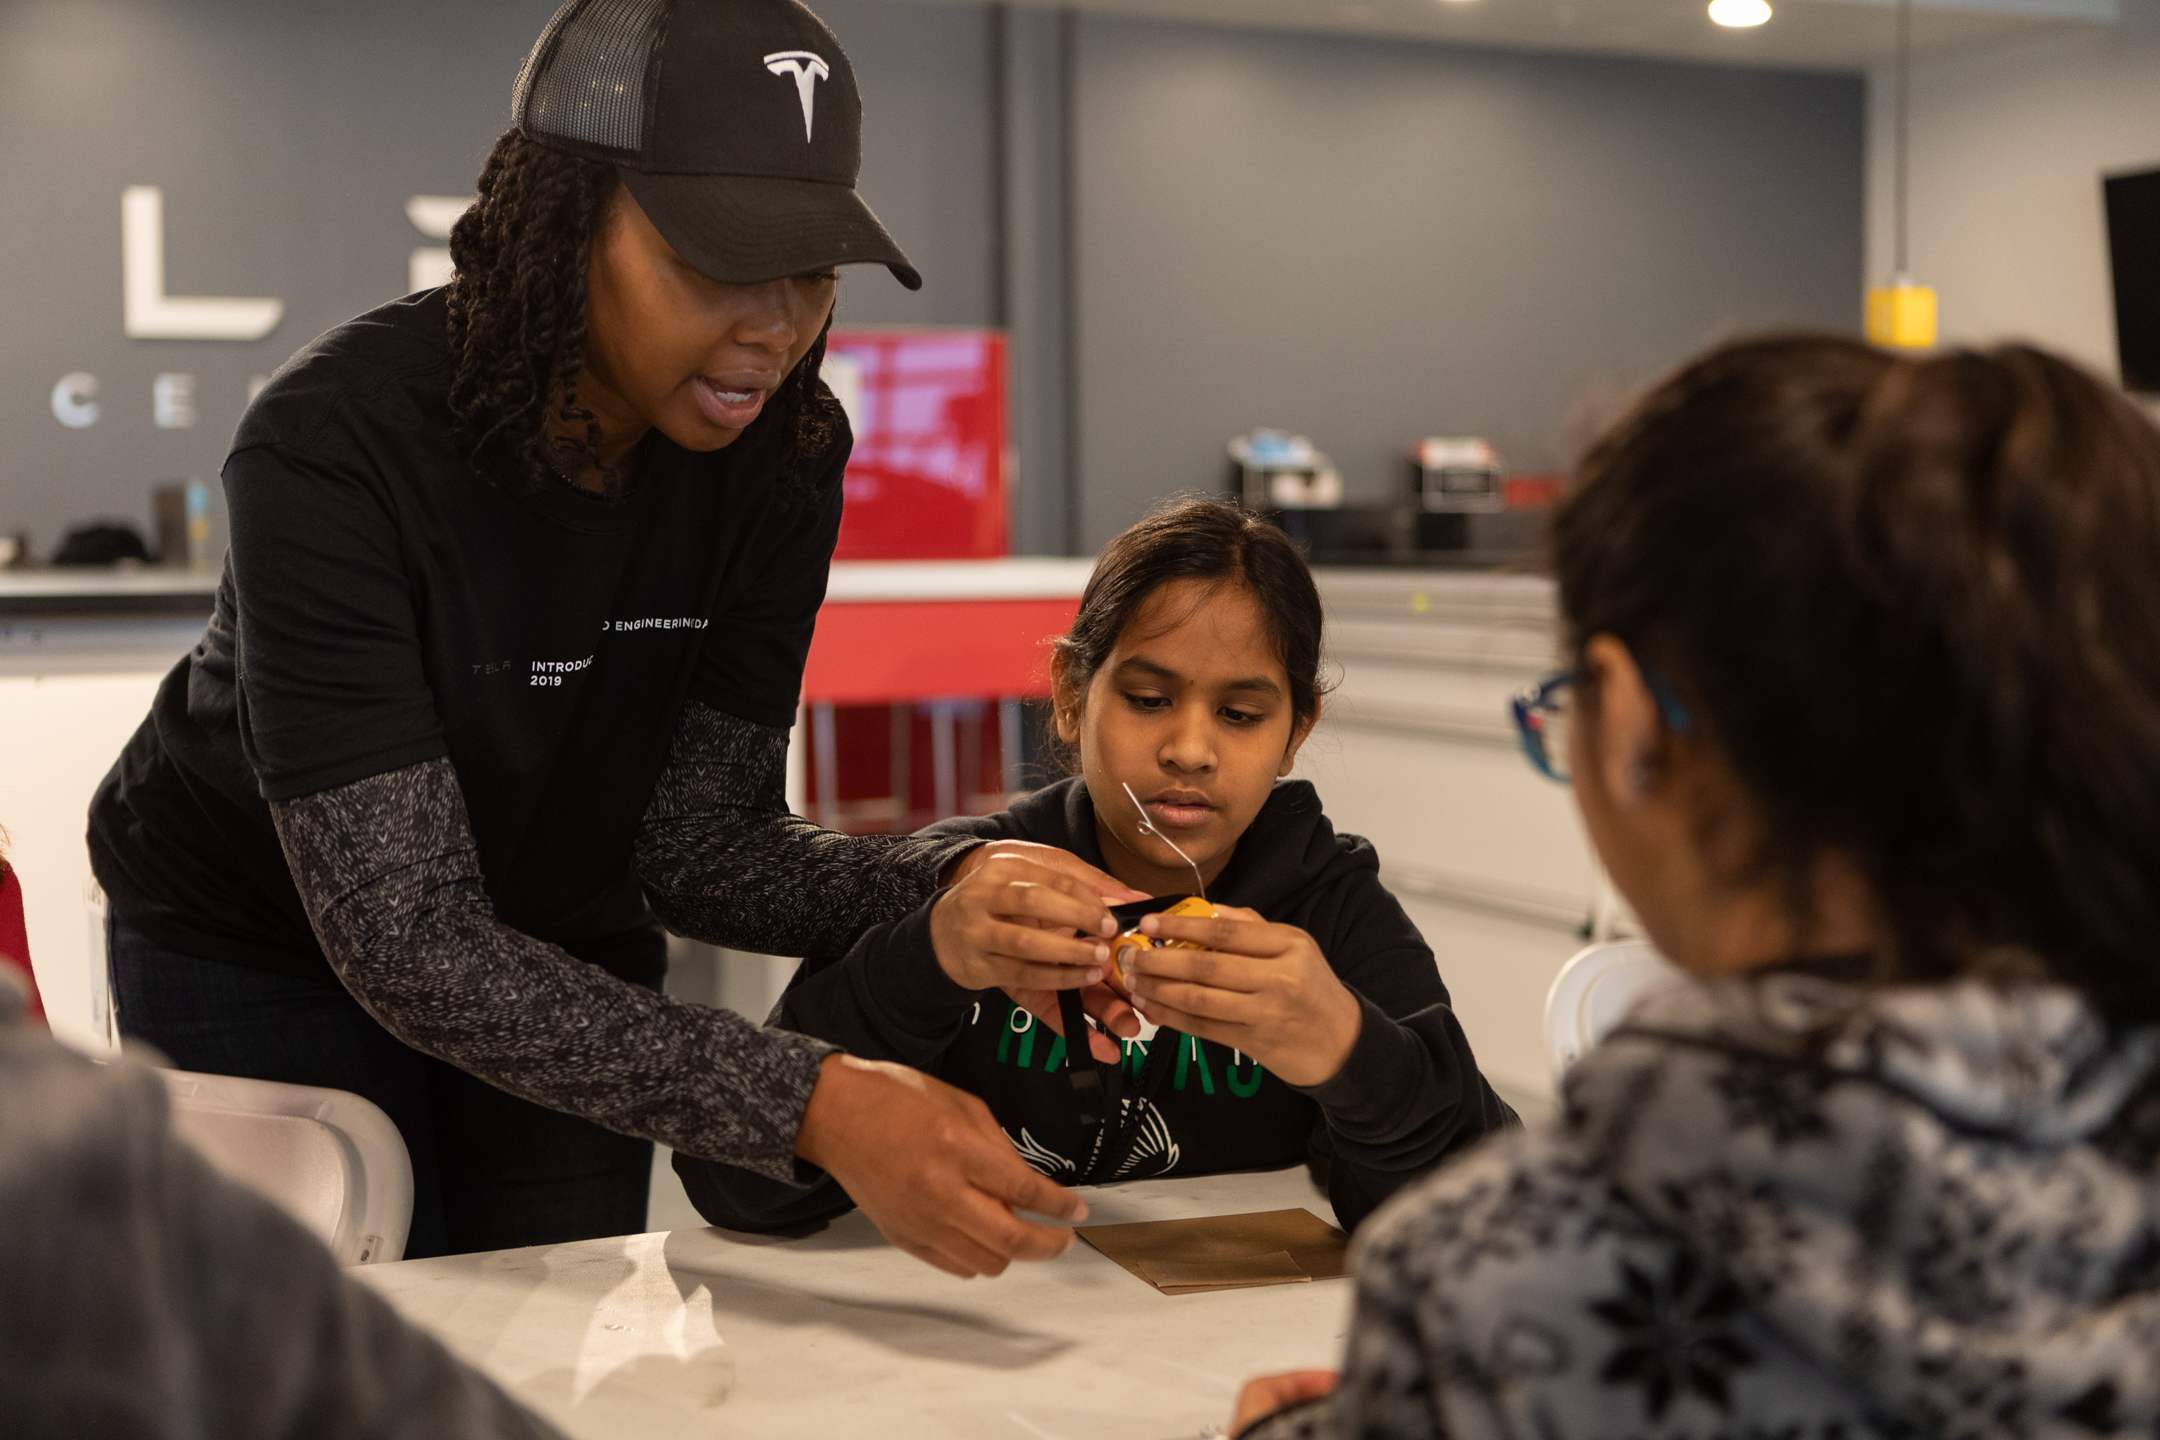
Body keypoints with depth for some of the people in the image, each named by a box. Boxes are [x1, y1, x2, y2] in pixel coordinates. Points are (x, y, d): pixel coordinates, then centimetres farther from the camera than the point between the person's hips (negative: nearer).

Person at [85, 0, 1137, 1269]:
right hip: (261, 953, -3)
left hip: (561, 947, 4)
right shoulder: (335, 442, -34)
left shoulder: (781, 450, -19)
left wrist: (958, 885, -36)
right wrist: (813, 1106, -48)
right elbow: (406, 941, -38)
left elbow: (701, 837, -16)